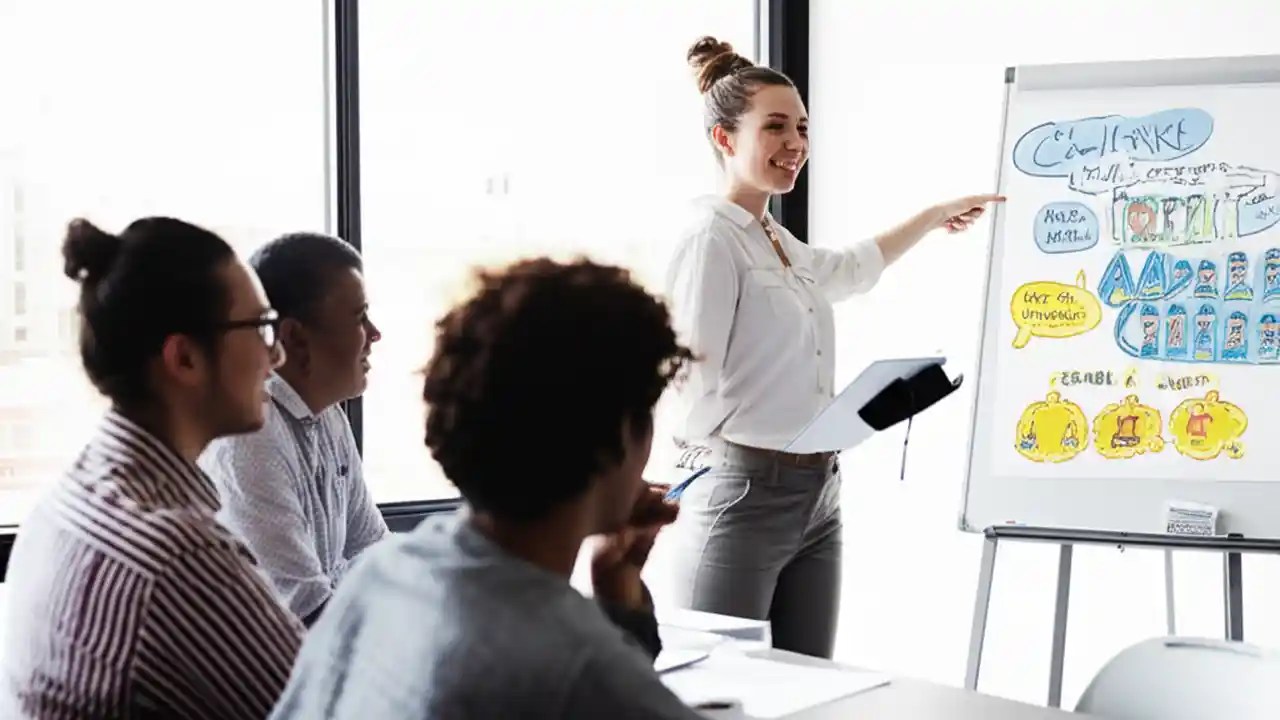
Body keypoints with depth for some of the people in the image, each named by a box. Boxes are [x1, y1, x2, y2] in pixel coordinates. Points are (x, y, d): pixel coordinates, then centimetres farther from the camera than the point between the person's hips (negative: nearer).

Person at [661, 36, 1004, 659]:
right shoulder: (711, 238, -11)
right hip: (741, 498, -9)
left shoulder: (781, 243, 14)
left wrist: (936, 215, 47)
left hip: (817, 500, 9)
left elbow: (850, 268, 38)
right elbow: (694, 397, -17)